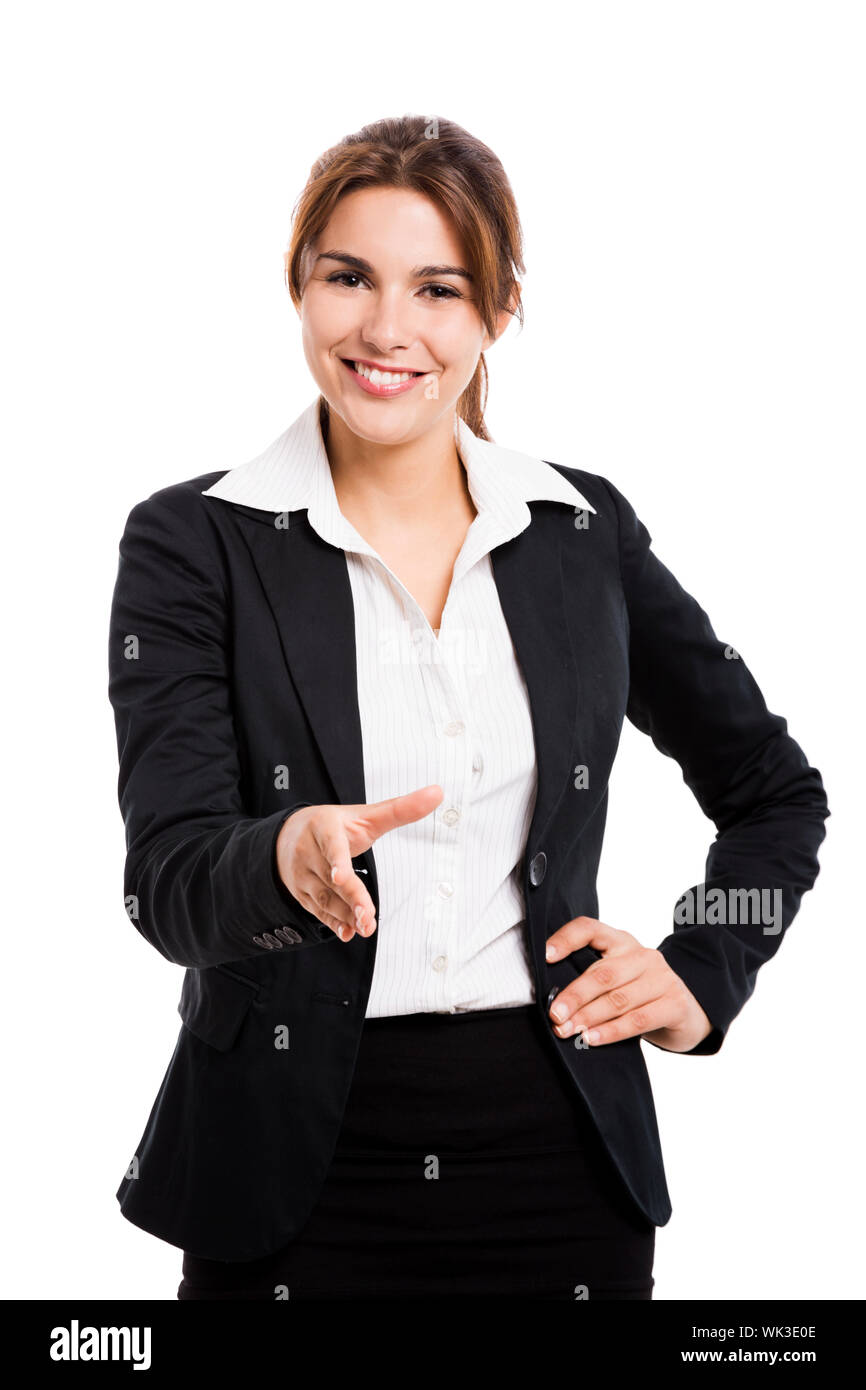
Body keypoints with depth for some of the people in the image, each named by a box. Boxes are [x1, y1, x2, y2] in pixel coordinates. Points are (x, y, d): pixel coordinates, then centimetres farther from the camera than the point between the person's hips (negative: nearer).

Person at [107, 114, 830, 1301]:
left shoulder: (585, 530, 3)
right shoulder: (194, 541, -5)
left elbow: (777, 793, 16)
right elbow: (168, 883, -14)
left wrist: (700, 980, 3)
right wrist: (287, 859, -34)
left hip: (561, 1157, 2)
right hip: (298, 1168, -2)